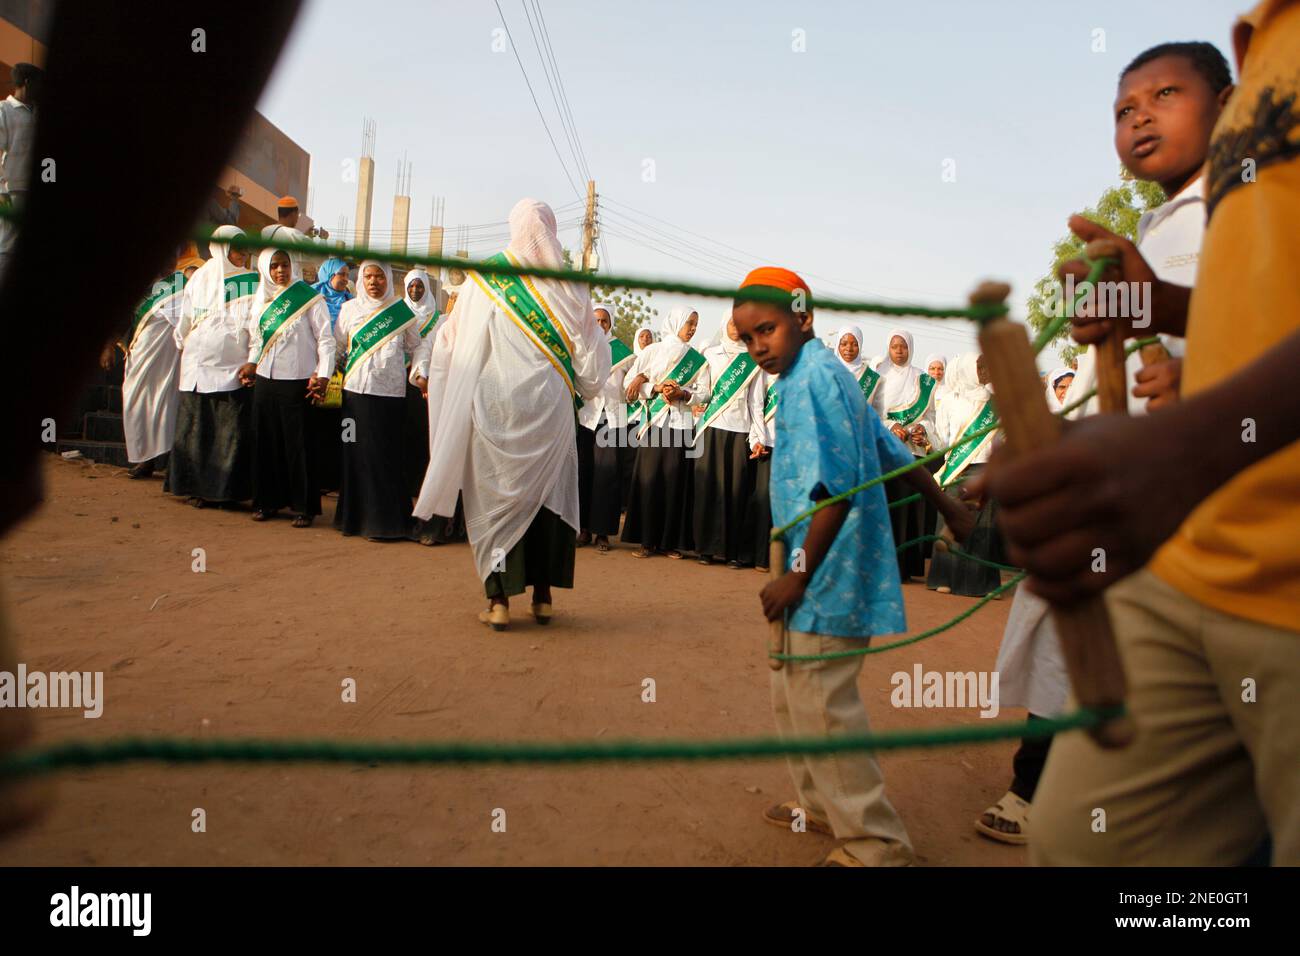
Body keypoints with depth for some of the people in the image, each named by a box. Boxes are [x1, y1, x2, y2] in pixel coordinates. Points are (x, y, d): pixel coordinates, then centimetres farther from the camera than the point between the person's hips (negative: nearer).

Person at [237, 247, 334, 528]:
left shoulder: (309, 298, -3)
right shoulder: (260, 300, 13)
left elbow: (325, 339, -6)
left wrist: (323, 375, -15)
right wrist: (252, 362, 8)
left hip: (297, 380, -5)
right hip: (265, 379, 5)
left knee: (299, 443, -3)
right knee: (266, 441, 9)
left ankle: (303, 506, 6)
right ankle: (268, 500, 20)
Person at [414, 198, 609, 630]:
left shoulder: (483, 277, -1)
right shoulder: (570, 286, 2)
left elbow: (452, 341, 3)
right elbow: (590, 353, 6)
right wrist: (582, 386, 25)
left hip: (494, 404, -1)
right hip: (550, 407, 1)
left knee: (496, 493, 7)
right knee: (547, 494, 11)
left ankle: (500, 600, 4)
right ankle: (542, 596, 14)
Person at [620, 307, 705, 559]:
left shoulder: (697, 359, 12)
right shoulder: (653, 351, 7)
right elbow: (631, 381, 2)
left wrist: (682, 394, -10)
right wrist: (656, 388, -12)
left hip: (681, 424, 1)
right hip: (654, 422, -1)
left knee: (676, 480, -2)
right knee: (649, 478, -5)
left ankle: (670, 541, 3)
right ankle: (646, 540, 0)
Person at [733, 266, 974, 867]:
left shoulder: (811, 376, -15)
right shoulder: (828, 374, 15)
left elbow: (834, 488, -22)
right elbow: (893, 453, 22)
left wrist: (798, 577, -19)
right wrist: (948, 507, 31)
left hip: (827, 574, -10)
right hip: (827, 572, 10)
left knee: (820, 708, -2)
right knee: (792, 697, 19)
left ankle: (875, 843, 12)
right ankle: (824, 805, 36)